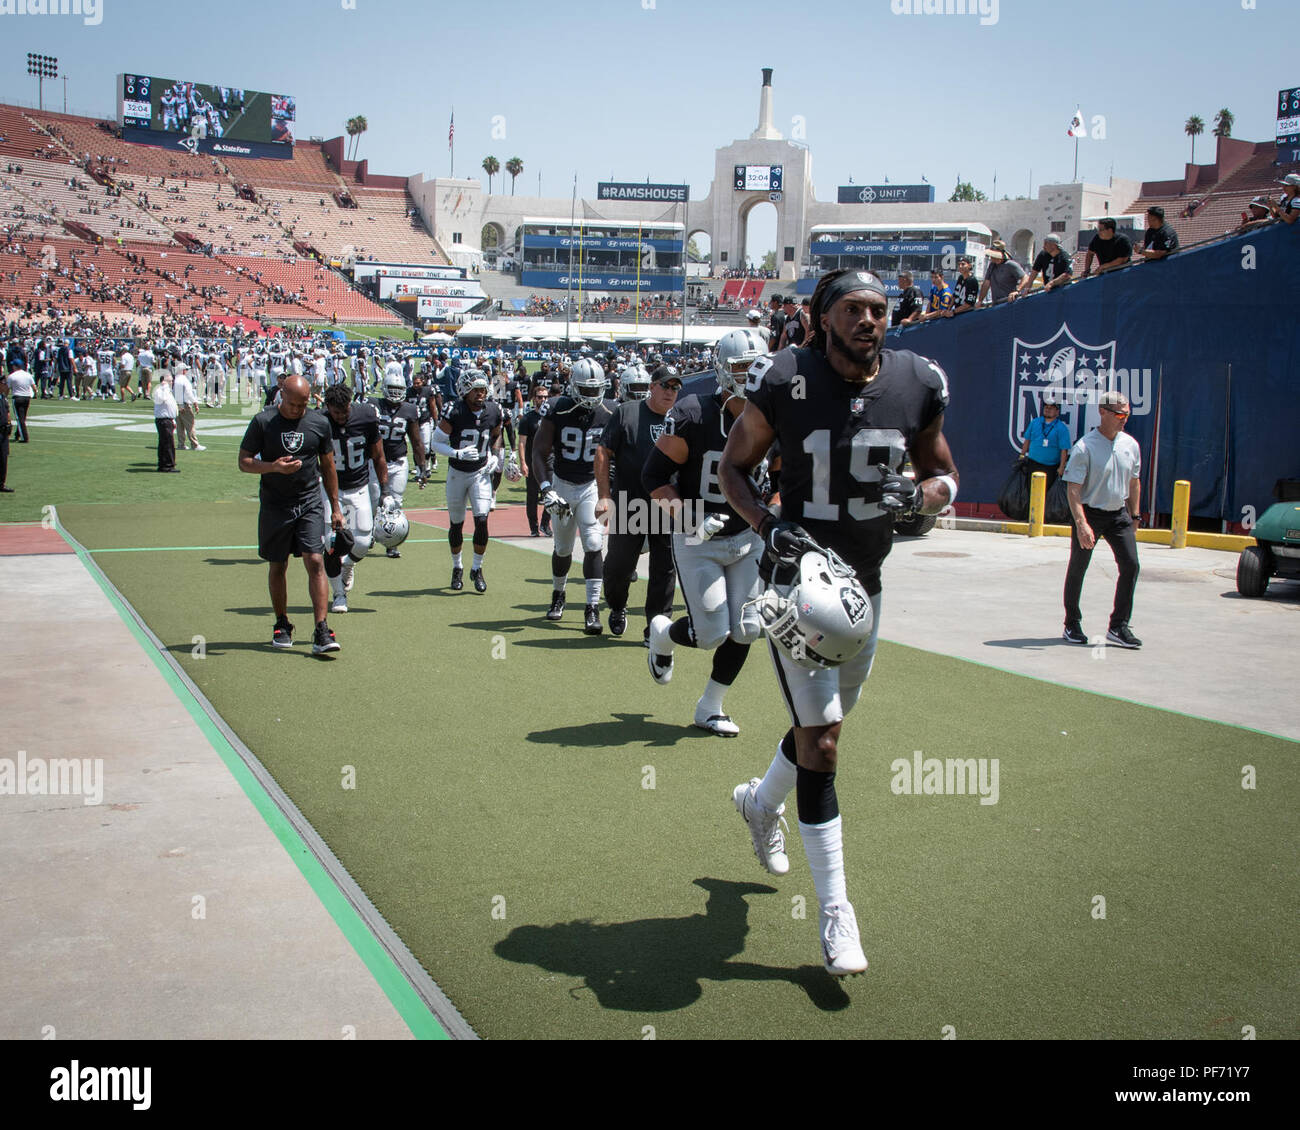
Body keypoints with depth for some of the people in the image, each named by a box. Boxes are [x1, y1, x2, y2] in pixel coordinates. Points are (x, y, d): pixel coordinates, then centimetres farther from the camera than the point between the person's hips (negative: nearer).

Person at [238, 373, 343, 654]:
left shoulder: (320, 423, 3)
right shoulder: (263, 421, -3)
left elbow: (328, 467, 12)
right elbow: (244, 462, -1)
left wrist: (335, 508, 12)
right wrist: (274, 467, -20)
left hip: (310, 504, 0)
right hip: (274, 506, 0)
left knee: (315, 563, -11)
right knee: (277, 567, 10)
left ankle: (321, 631, -12)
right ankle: (282, 625, 27)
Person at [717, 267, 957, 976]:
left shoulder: (917, 384, -4)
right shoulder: (786, 382, -14)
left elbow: (944, 477, 8)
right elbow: (733, 468, -3)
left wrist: (918, 495, -16)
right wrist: (770, 527, -20)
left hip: (863, 586, 5)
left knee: (824, 721, 21)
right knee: (820, 739, -8)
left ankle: (761, 801, 53)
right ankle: (835, 910, 3)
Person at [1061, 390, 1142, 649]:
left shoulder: (1131, 445, 4)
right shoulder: (1084, 447, -15)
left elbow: (1134, 482, 16)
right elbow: (1073, 489, -18)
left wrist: (1134, 516, 14)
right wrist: (1081, 524, -27)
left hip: (1118, 514, 5)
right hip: (1089, 513, -5)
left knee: (1130, 564, -8)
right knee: (1077, 569, 5)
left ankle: (1118, 627, -2)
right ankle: (1072, 624, 22)